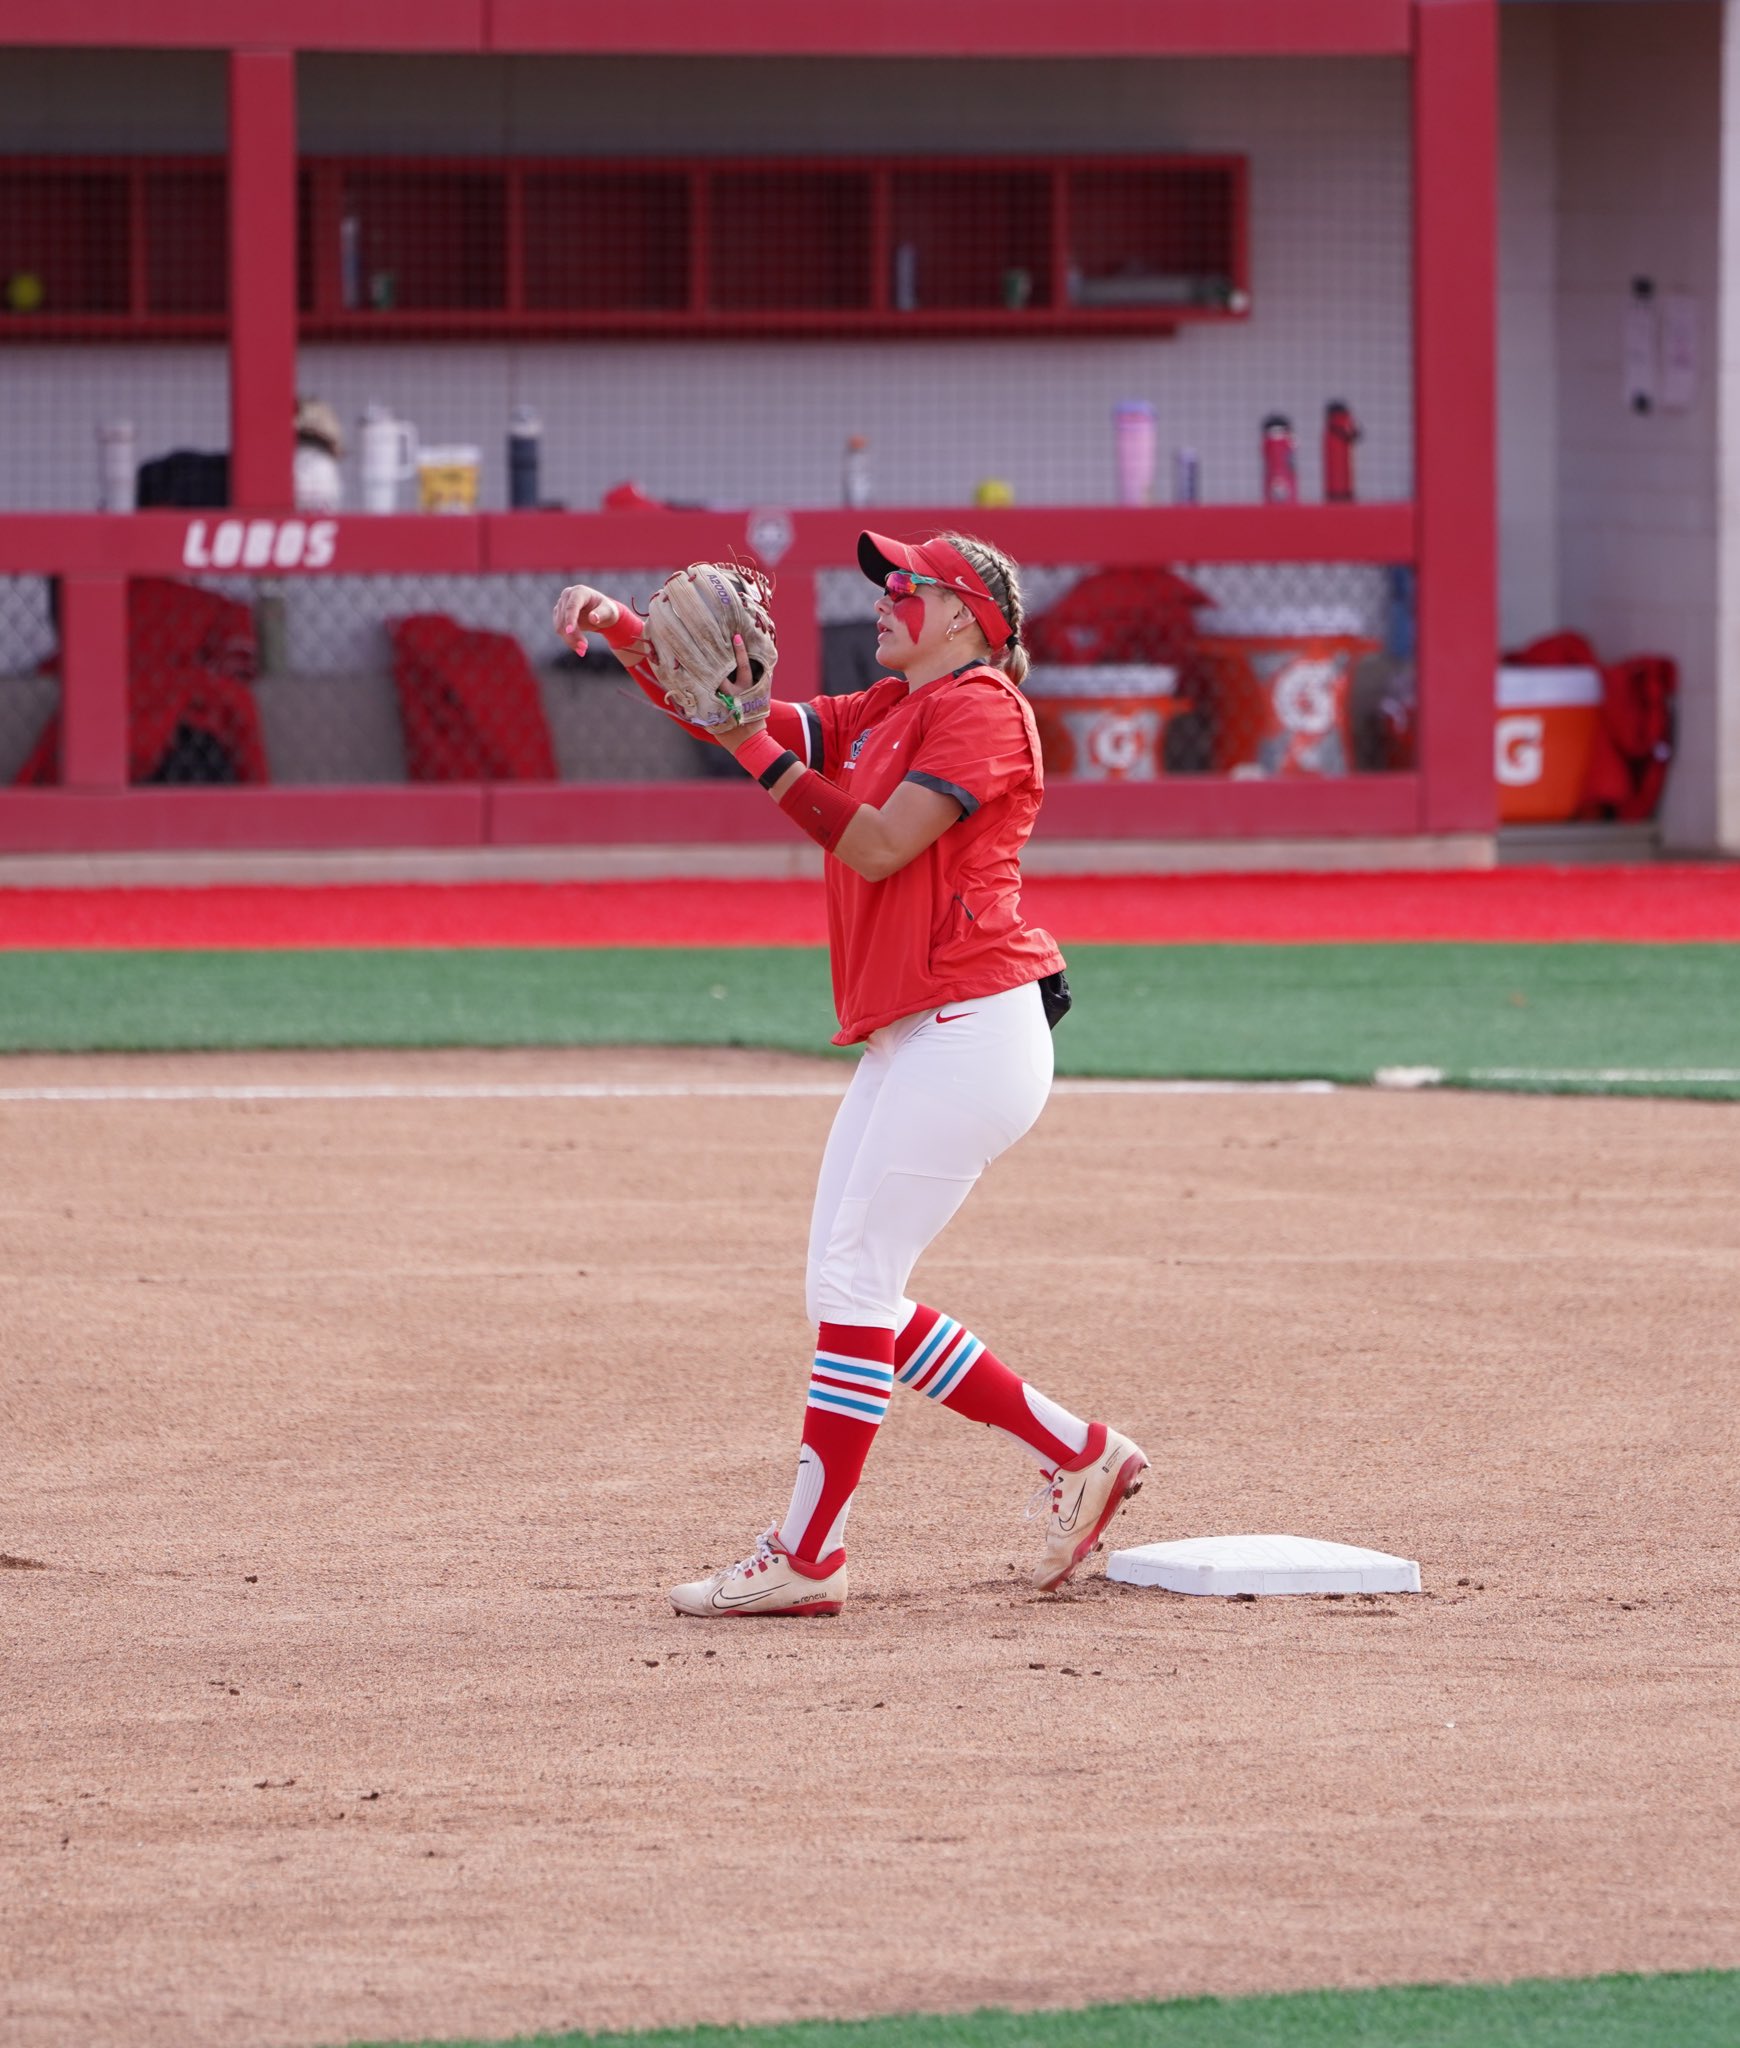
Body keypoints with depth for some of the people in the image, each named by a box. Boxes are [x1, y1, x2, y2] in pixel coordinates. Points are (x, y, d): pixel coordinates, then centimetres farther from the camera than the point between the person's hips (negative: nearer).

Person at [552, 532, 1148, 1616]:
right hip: (907, 1041, 10)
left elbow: (877, 847, -17)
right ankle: (1080, 1456, 17)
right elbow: (736, 714, 16)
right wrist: (625, 632, 2)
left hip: (971, 1031, -10)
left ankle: (806, 1558, -8)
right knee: (857, 1293, 10)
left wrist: (765, 751, -16)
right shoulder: (886, 713, 20)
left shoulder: (978, 707, -8)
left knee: (851, 1282, -10)